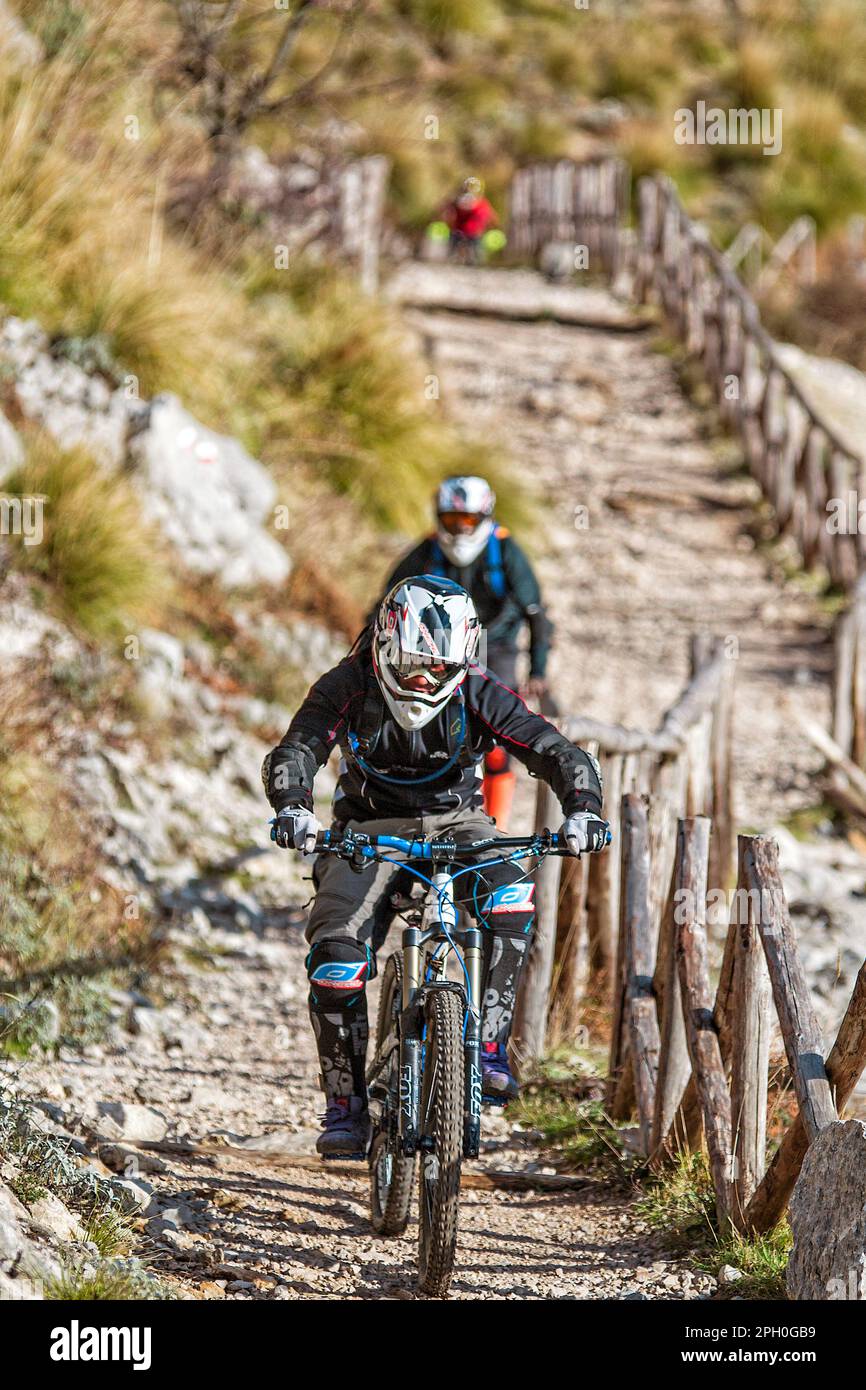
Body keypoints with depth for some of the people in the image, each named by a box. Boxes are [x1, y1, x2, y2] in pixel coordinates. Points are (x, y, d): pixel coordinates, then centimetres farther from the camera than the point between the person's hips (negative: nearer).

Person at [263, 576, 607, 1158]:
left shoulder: (478, 693, -17)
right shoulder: (349, 688, -19)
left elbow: (555, 750, -21)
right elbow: (295, 752, -28)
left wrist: (582, 808, -41)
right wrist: (292, 808, -50)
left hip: (455, 822, 1)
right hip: (370, 829, -1)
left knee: (512, 891, -31)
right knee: (336, 952, -21)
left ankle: (490, 1045, -26)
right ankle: (346, 1105, -8)